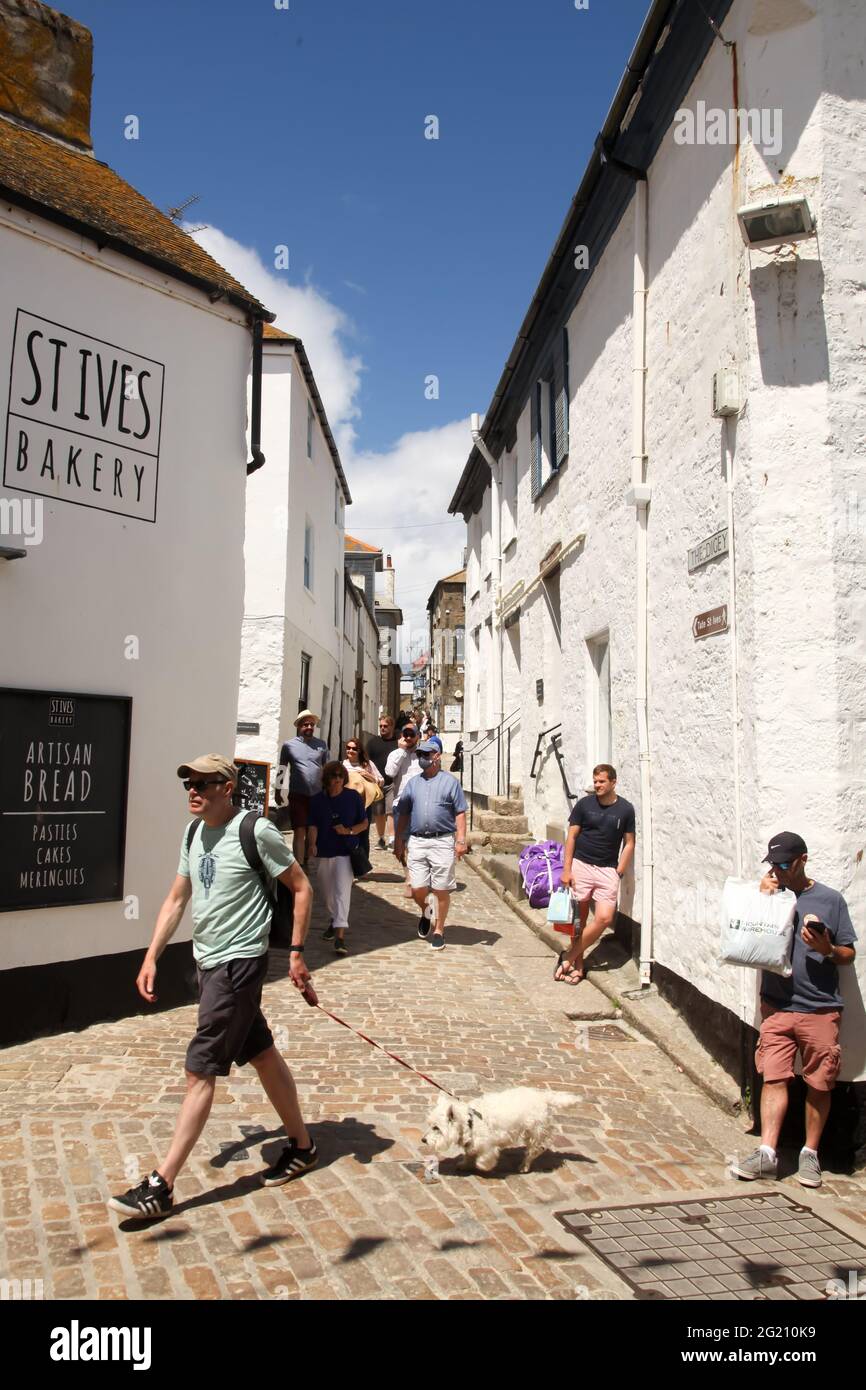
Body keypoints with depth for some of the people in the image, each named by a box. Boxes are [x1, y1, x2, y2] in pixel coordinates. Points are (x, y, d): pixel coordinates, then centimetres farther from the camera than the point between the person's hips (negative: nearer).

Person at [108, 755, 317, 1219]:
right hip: (207, 962, 8)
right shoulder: (193, 834, 8)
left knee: (200, 1072, -4)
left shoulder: (256, 832, -15)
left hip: (239, 963, -8)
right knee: (262, 1055, 17)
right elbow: (176, 899, 14)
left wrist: (296, 951, -9)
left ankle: (161, 1186, 5)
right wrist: (151, 958, 8)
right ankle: (301, 1147, 32)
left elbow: (301, 888, -8)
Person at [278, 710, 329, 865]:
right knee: (300, 831, -6)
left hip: (318, 795, 3)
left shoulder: (322, 744, 9)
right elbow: (281, 771, 5)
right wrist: (279, 793, 2)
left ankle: (308, 862, 29)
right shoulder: (289, 745, 1)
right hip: (298, 795, -3)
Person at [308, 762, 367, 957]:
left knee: (342, 891, -14)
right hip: (324, 852, 3)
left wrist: (349, 830, -13)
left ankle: (340, 936, -18)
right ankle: (335, 920, 44)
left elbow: (364, 823, 5)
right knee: (329, 892, 17)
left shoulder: (353, 797, -2)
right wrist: (312, 844, -21)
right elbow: (313, 826, -3)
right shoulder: (318, 800, 0)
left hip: (346, 852, -3)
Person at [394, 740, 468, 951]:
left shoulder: (450, 781, 4)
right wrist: (398, 840, 13)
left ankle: (439, 930, 17)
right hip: (416, 842, 3)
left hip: (442, 841, -3)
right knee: (417, 889, -1)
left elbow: (460, 813, 1)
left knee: (441, 890, 1)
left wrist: (461, 840, -8)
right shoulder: (413, 783, 15)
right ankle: (425, 913, 31)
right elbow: (403, 814, 18)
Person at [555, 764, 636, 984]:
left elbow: (629, 843, 6)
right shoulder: (584, 804, -1)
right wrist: (566, 870, -5)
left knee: (605, 918, -11)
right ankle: (578, 965, 17)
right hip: (581, 866, 0)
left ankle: (568, 957, 2)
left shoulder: (625, 809, 0)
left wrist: (619, 872, -3)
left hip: (608, 869, 1)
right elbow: (571, 836, 1)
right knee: (579, 919, 4)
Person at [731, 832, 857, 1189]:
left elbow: (849, 954, 4)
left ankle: (810, 1154, 23)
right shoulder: (769, 895, 6)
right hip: (777, 1006, 1)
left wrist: (827, 949, -18)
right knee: (774, 1078, -1)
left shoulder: (830, 899, 0)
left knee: (818, 1084, 8)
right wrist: (762, 899, -9)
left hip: (820, 1009, -1)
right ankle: (766, 1154, 3)